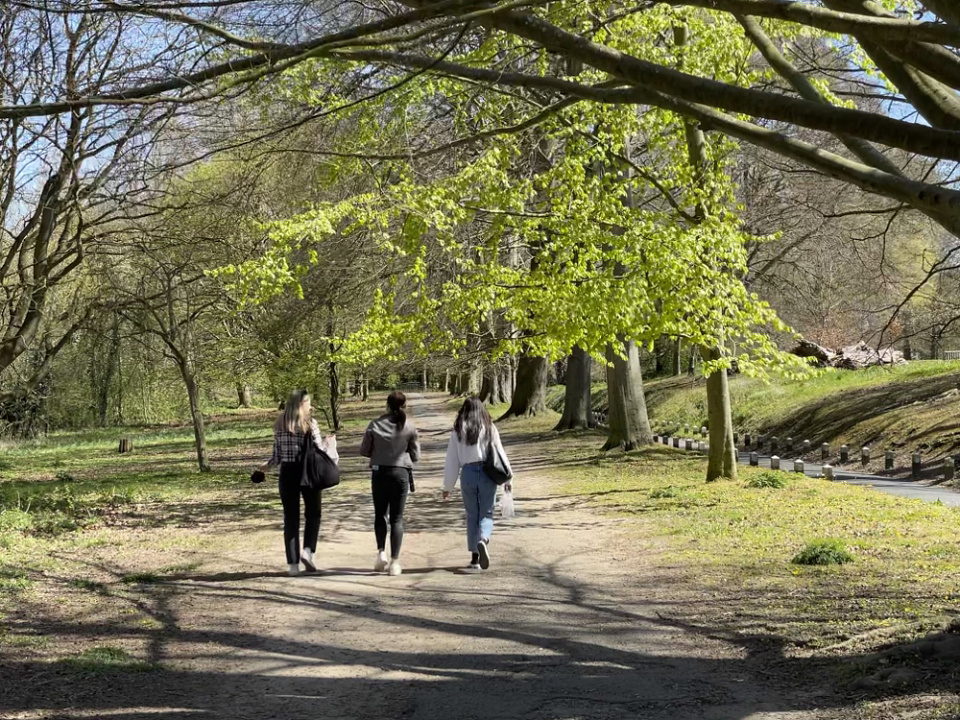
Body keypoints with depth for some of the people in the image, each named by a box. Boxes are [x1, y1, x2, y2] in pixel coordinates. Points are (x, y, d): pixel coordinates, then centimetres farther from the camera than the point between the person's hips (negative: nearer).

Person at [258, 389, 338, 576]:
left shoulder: (280, 425, 4)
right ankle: (308, 550, -4)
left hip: (287, 472, 3)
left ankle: (293, 563, 6)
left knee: (290, 517, 8)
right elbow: (318, 450, -10)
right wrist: (330, 443, 9)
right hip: (308, 471, -3)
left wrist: (267, 466, 22)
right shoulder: (310, 423, -8)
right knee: (313, 513, 15)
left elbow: (277, 455, 3)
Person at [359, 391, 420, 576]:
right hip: (401, 473, 0)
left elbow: (364, 450, 1)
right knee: (397, 518, 5)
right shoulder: (409, 427, -6)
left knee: (380, 514, 17)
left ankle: (381, 552, 0)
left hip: (380, 472, 0)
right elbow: (415, 455, 0)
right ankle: (394, 561, 1)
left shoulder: (375, 425, -5)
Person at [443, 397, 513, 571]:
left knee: (472, 516, 12)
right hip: (487, 473, -1)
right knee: (486, 514, 6)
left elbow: (452, 460, 5)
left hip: (468, 473, 1)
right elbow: (500, 454, 5)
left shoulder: (458, 430, 4)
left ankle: (475, 557, 12)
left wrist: (448, 486, 11)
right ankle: (483, 540, -25)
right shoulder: (489, 428, 3)